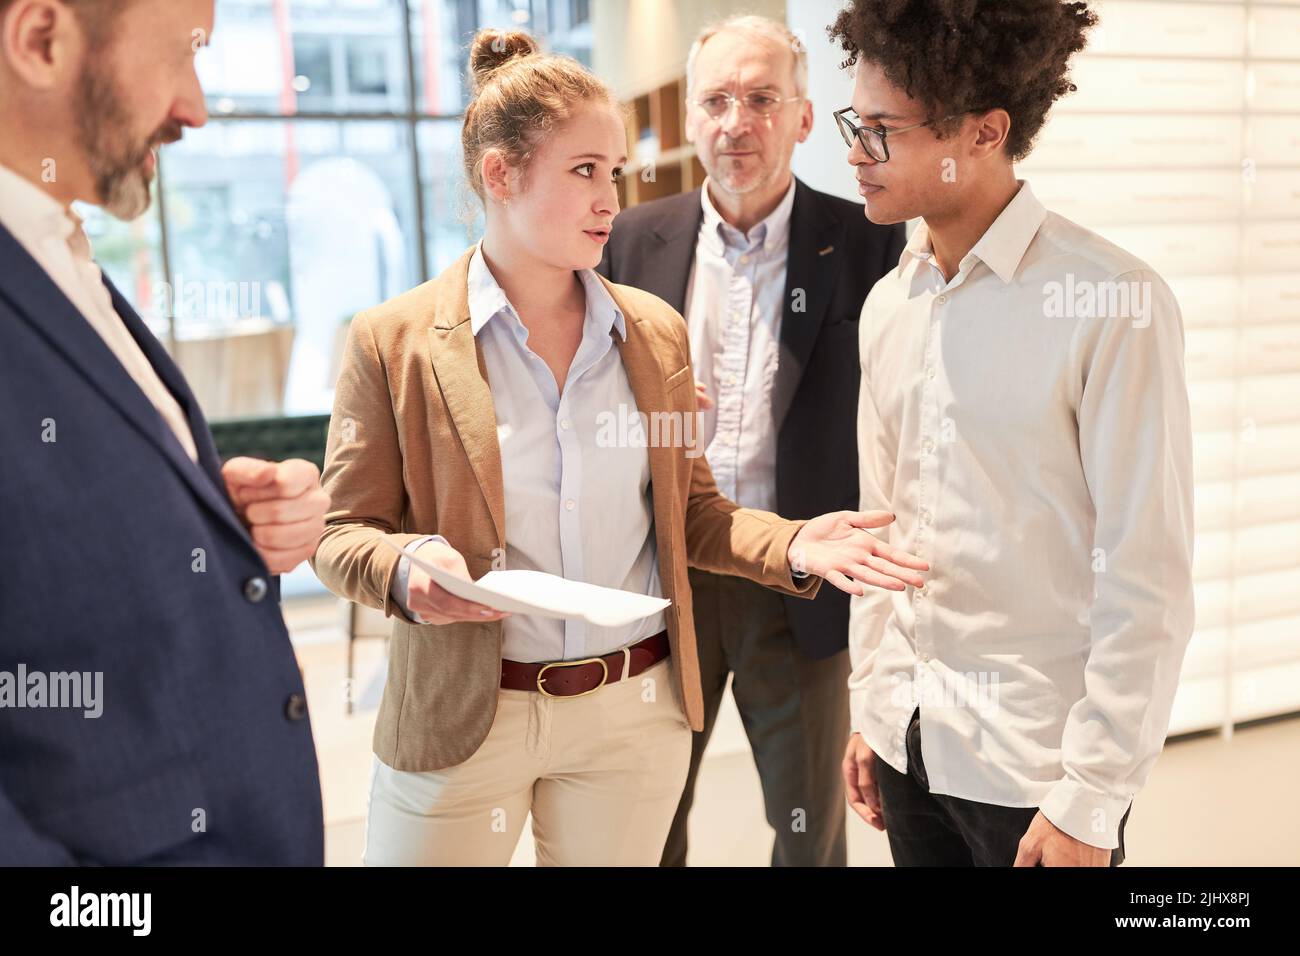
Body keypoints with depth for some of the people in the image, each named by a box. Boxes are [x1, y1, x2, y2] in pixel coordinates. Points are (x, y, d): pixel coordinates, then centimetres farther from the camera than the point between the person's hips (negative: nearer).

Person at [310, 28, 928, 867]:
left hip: (637, 709, 3)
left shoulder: (656, 331, 3)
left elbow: (690, 510, 9)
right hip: (462, 716, -2)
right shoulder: (393, 342, -6)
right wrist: (403, 568, -24)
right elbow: (344, 534, -2)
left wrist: (791, 545, -10)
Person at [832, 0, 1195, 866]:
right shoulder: (887, 304, 3)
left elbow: (1147, 579, -14)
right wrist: (870, 706, 11)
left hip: (1034, 763, -5)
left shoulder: (1115, 305, -15)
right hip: (911, 738, 5)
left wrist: (1091, 803, -12)